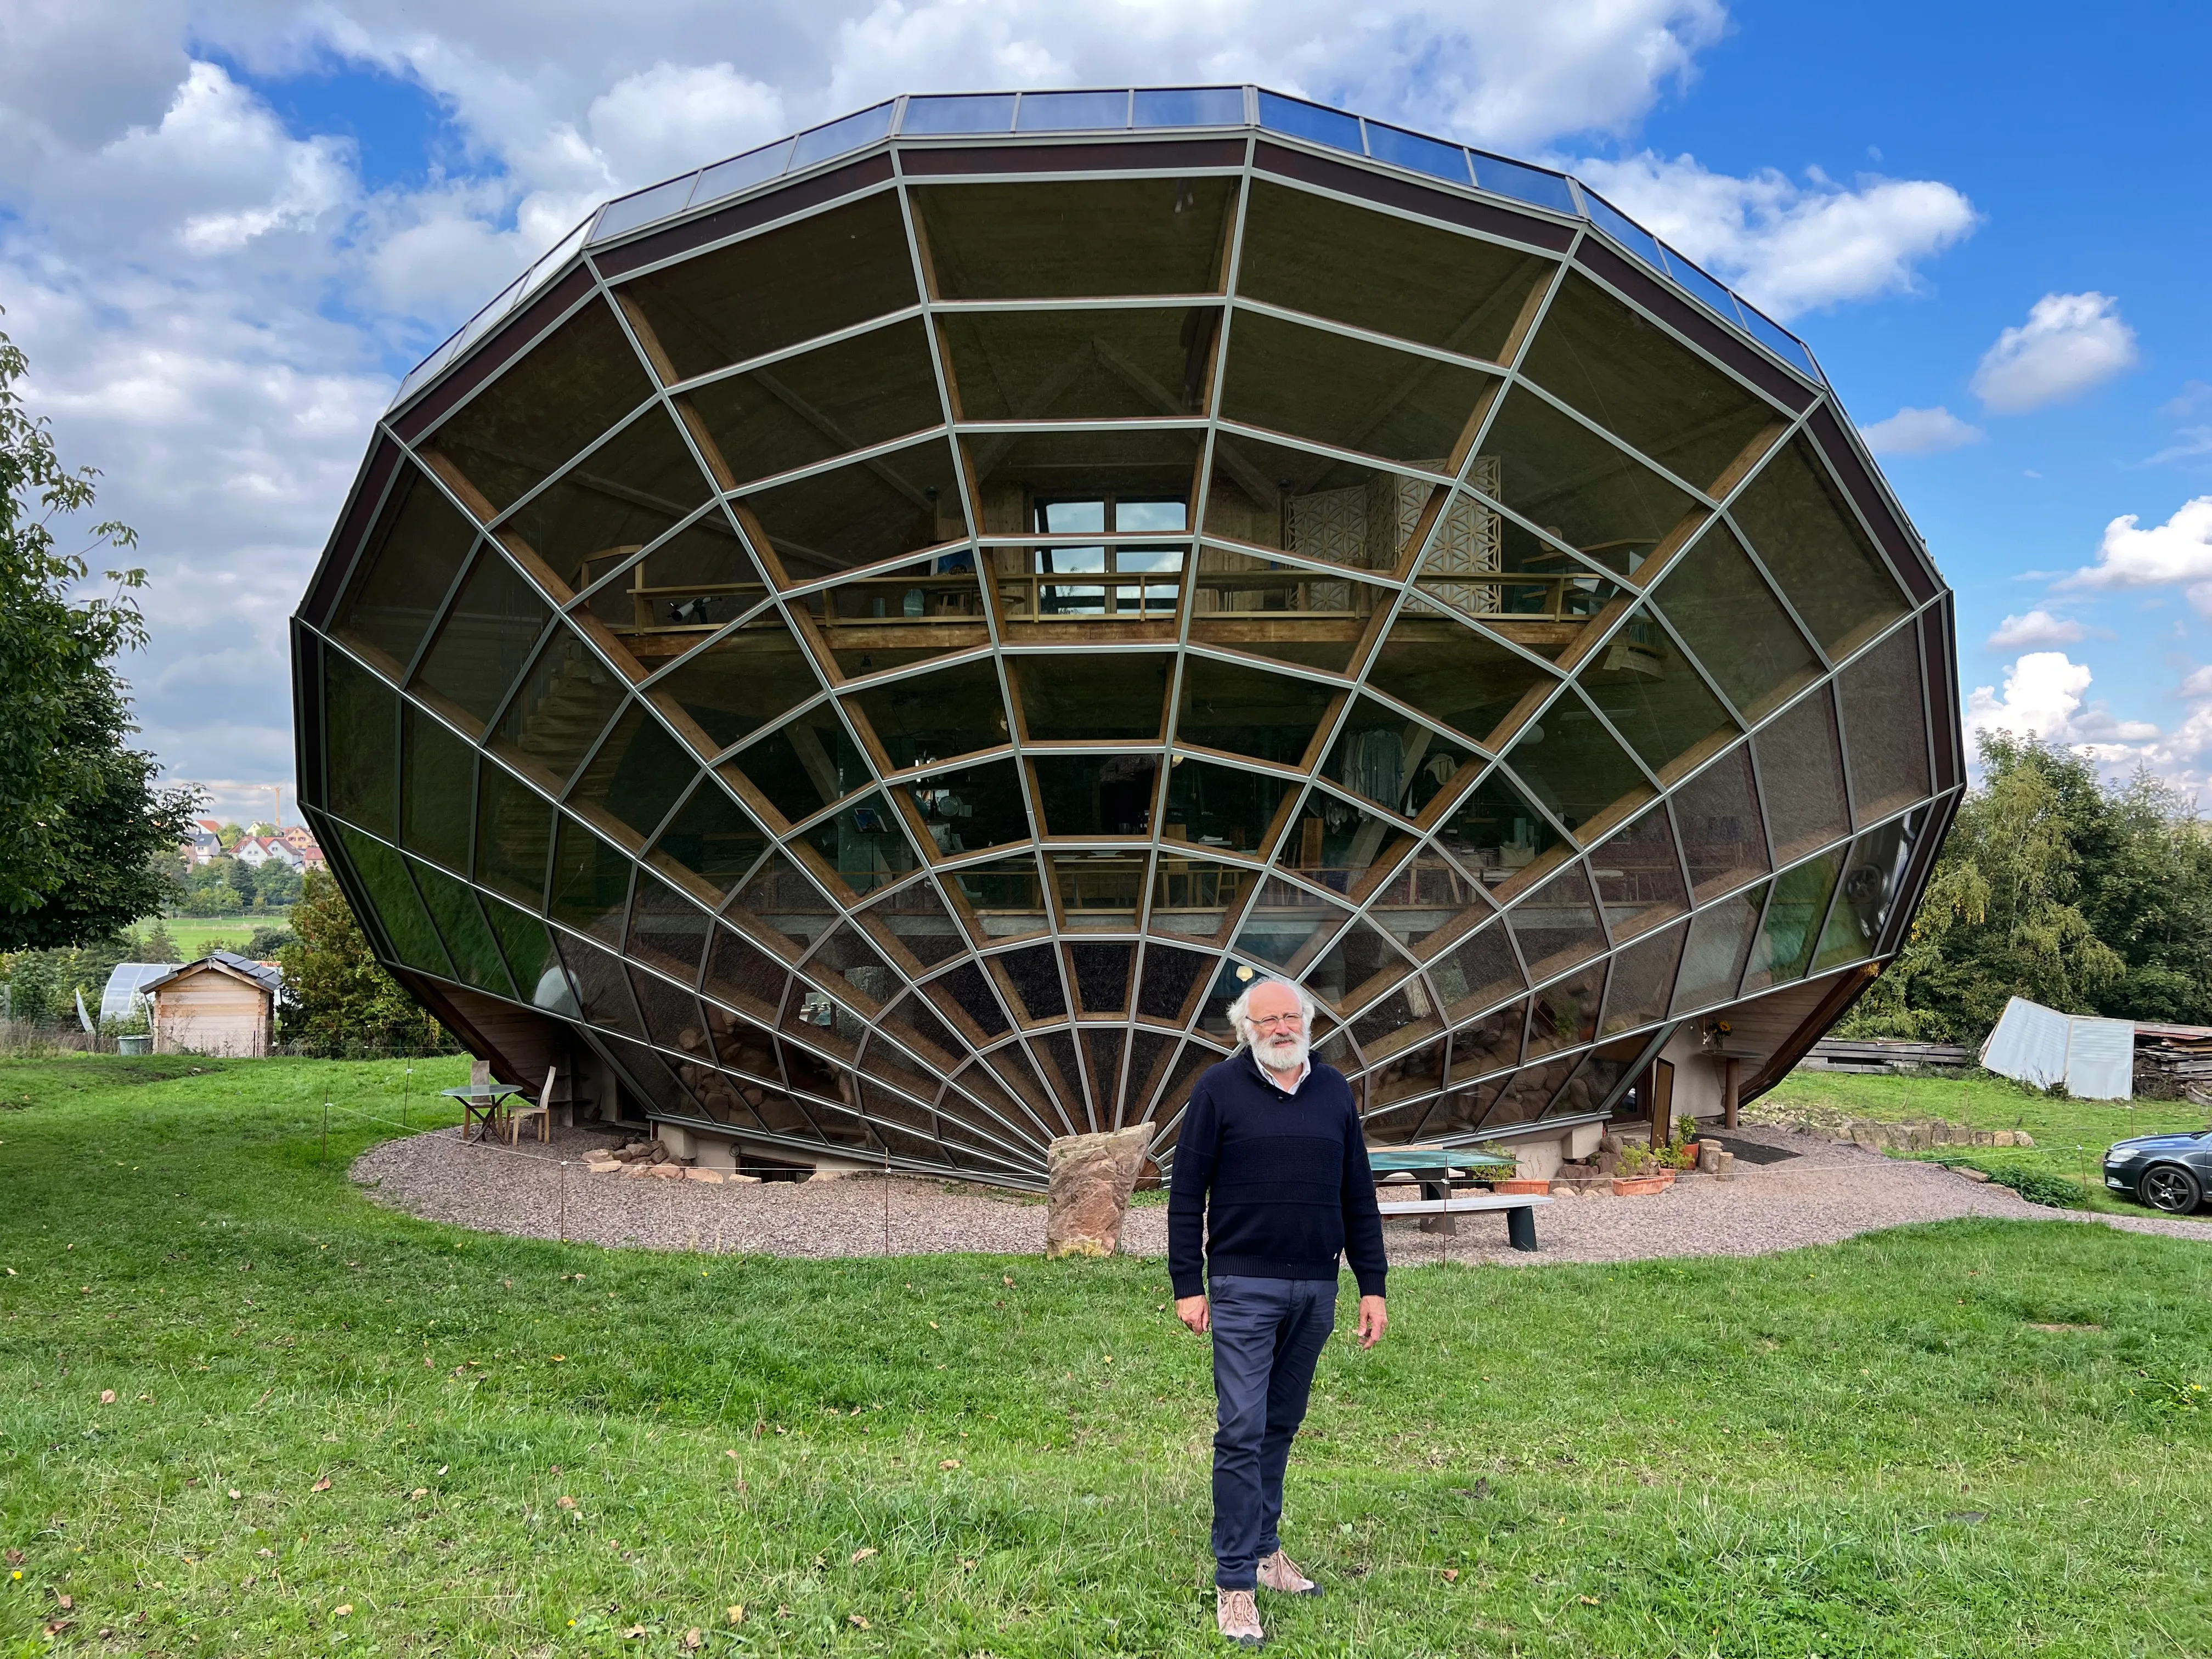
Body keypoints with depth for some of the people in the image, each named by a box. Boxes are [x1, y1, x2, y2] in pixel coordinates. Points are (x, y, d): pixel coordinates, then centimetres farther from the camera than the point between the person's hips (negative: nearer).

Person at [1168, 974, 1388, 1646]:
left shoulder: (1335, 1091, 8)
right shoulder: (1219, 1088, -4)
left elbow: (1359, 1195, 11)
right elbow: (1186, 1191, -3)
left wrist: (1372, 1286, 8)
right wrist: (1187, 1285, -6)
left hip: (1316, 1290, 4)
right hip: (1244, 1288, -4)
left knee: (1282, 1426, 15)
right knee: (1242, 1431, -4)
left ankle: (1264, 1548, 30)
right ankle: (1234, 1583, 4)